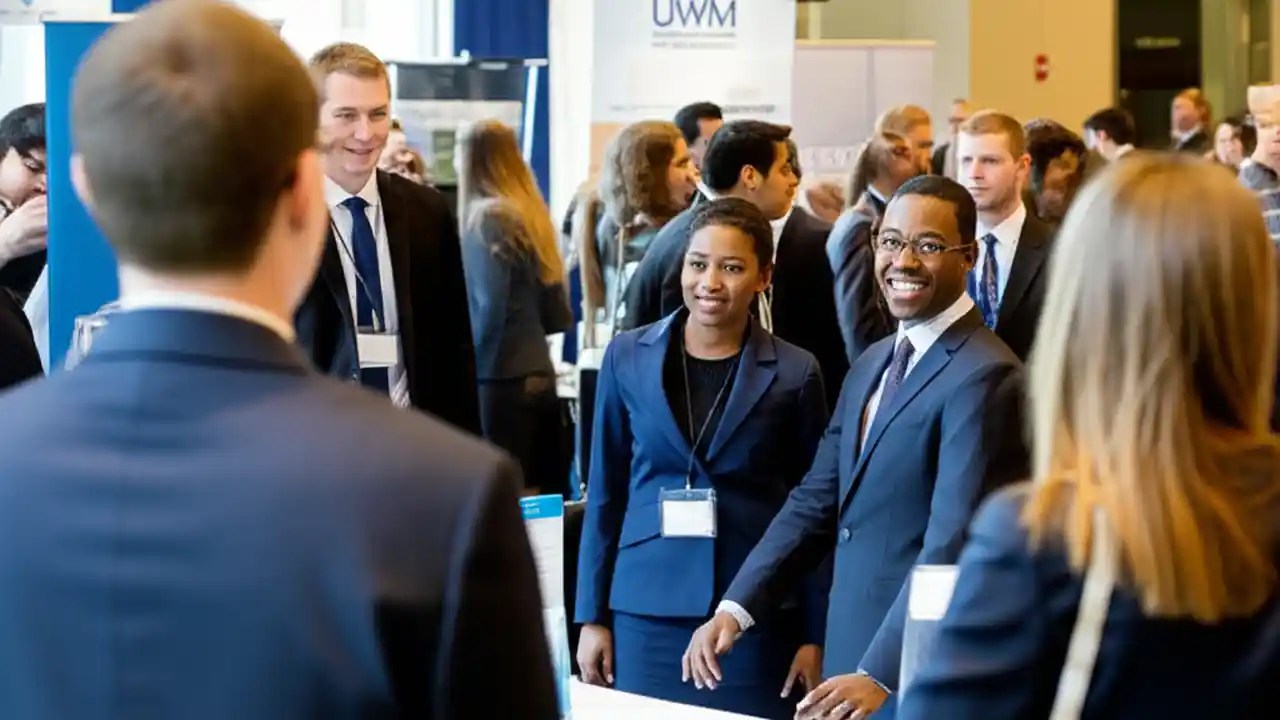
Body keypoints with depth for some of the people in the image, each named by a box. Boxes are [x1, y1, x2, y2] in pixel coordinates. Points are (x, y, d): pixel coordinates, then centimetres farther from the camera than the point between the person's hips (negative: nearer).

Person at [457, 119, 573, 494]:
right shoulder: (531, 214, 13)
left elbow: (488, 307, -15)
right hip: (539, 375, 8)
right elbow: (559, 316, 14)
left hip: (499, 379, -7)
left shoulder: (487, 217, -9)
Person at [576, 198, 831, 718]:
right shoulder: (628, 357, 3)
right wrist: (592, 616, 6)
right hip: (647, 610, 1)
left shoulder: (794, 374, -1)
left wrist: (815, 636, 0)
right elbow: (605, 492, 8)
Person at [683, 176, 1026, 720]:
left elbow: (951, 543, -23)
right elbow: (816, 502, 10)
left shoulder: (983, 377, -16)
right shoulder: (871, 366, 13)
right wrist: (735, 608, -2)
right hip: (849, 656, 8)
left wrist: (880, 675, -30)